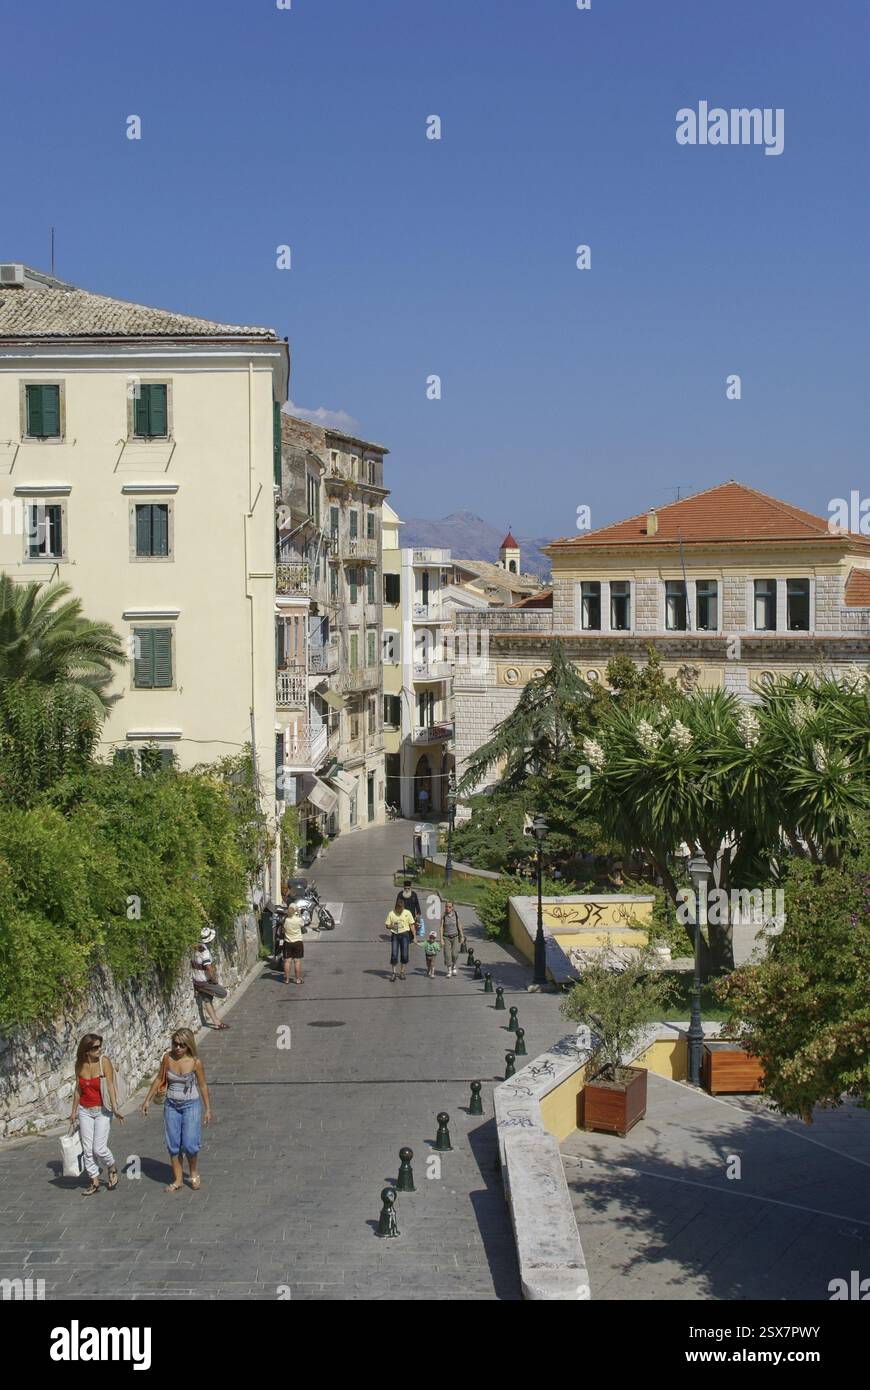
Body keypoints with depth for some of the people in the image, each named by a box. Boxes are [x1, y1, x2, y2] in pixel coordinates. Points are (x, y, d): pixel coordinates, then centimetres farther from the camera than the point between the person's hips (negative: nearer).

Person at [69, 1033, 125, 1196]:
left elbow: (110, 1086, -16)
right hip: (85, 1111, 4)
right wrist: (74, 1112, 14)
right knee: (87, 1149, 5)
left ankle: (112, 1168, 22)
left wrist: (115, 1108, -26)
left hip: (102, 1110, -4)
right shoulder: (79, 1065, -1)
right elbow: (78, 1089, 9)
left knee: (99, 1149, -7)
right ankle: (95, 1182, 18)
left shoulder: (104, 1062, -12)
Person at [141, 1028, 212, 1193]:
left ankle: (194, 1173, 18)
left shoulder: (195, 1062, -12)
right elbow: (159, 1079, 8)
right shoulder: (168, 1058, -5)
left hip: (191, 1105, -3)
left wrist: (208, 1109, -1)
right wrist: (147, 1100, 9)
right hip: (171, 1105, 3)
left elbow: (202, 1086, -3)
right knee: (173, 1145, 5)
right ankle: (178, 1180, 17)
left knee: (189, 1144, -9)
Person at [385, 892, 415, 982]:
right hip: (395, 935, 0)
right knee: (394, 954, -5)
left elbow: (411, 925, 4)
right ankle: (393, 973, 5)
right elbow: (387, 925, 3)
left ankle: (402, 972, 16)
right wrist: (392, 927, -19)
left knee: (404, 955, 2)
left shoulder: (408, 913, -1)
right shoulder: (391, 913, -2)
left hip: (404, 935, 0)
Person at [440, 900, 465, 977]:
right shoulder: (443, 915, -6)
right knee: (447, 955, -5)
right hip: (446, 937, 0)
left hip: (455, 936, 0)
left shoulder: (456, 914, -3)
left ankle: (454, 966, 23)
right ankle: (449, 971, 8)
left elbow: (459, 925, 4)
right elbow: (441, 927, -4)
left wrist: (462, 936, 5)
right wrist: (441, 939, -8)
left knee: (454, 954, -6)